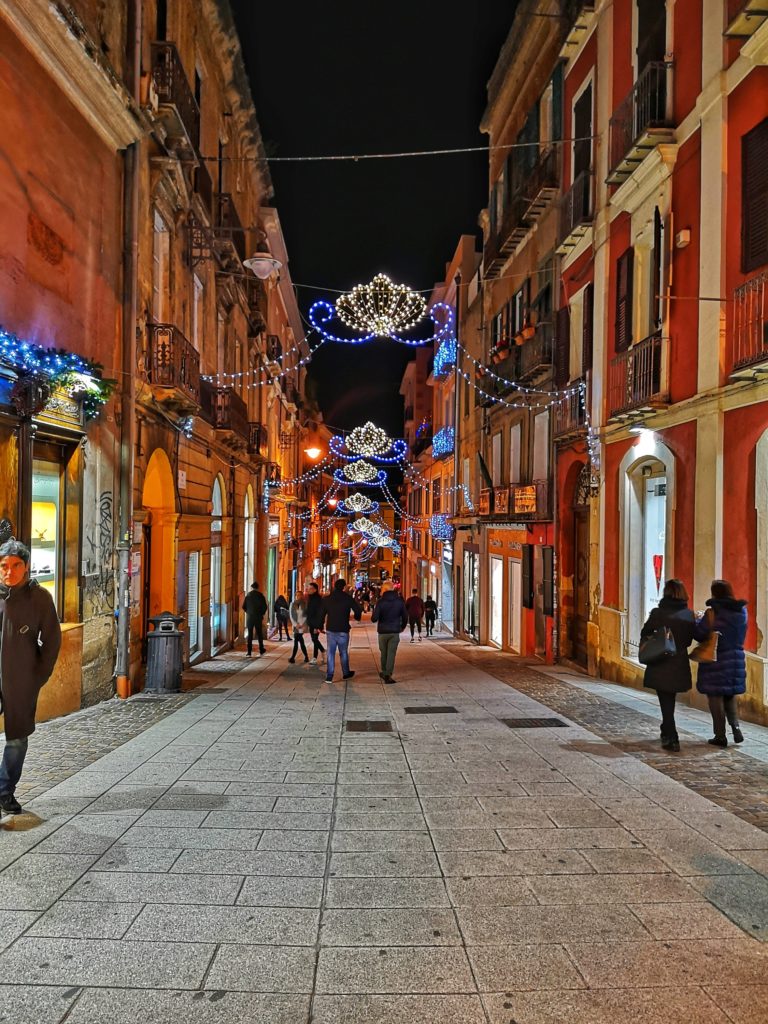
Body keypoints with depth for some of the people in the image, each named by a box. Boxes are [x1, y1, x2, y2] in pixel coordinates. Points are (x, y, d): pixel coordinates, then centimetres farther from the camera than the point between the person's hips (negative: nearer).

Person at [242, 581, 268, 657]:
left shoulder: (248, 595, -3)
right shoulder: (260, 595, -3)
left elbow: (244, 607, -1)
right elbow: (265, 607, -3)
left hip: (250, 617, 0)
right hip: (259, 617, 0)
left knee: (249, 634, 4)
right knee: (259, 634, 11)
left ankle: (249, 652, -1)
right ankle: (261, 651, 13)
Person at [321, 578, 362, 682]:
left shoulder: (327, 599, 3)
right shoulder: (348, 598, -7)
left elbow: (322, 614, 6)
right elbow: (358, 609, -7)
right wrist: (357, 617, 14)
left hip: (330, 630, 2)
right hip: (343, 630, -2)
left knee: (330, 653, 4)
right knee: (343, 652, 12)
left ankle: (329, 676, 0)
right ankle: (346, 673, 25)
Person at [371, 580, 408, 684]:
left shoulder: (381, 601, -11)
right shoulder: (400, 601, -2)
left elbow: (374, 618, -14)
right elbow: (405, 616, 4)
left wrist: (373, 618, 10)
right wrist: (402, 626, 20)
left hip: (383, 631, -1)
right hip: (395, 631, 1)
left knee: (383, 652, 16)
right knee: (391, 653, 2)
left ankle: (384, 672, 28)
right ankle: (388, 675, -5)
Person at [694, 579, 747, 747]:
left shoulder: (713, 612, -17)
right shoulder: (742, 610, 1)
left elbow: (699, 634, -14)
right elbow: (739, 635, 12)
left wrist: (697, 621, 5)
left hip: (716, 660, -5)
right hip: (737, 658, 6)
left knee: (715, 697, 5)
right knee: (730, 695, 22)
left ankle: (720, 736, 9)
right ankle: (735, 725, 5)